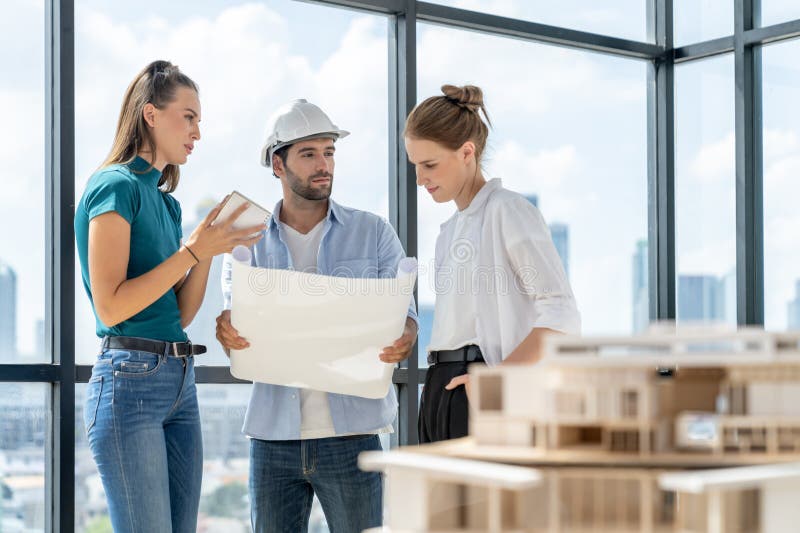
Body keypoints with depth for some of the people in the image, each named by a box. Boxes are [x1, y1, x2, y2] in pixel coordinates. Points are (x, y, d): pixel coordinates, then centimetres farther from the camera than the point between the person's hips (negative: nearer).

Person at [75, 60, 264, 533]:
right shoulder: (116, 185, -7)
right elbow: (110, 307, -15)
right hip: (130, 380, -9)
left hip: (180, 381, 9)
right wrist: (194, 249, -14)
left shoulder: (166, 201, 17)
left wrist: (212, 248, 3)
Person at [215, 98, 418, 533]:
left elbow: (404, 314, 4)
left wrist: (403, 342, -20)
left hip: (350, 430, -1)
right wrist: (227, 332, -20)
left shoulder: (373, 233, 7)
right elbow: (239, 330, 5)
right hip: (273, 432, 1)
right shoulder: (250, 242, 10)